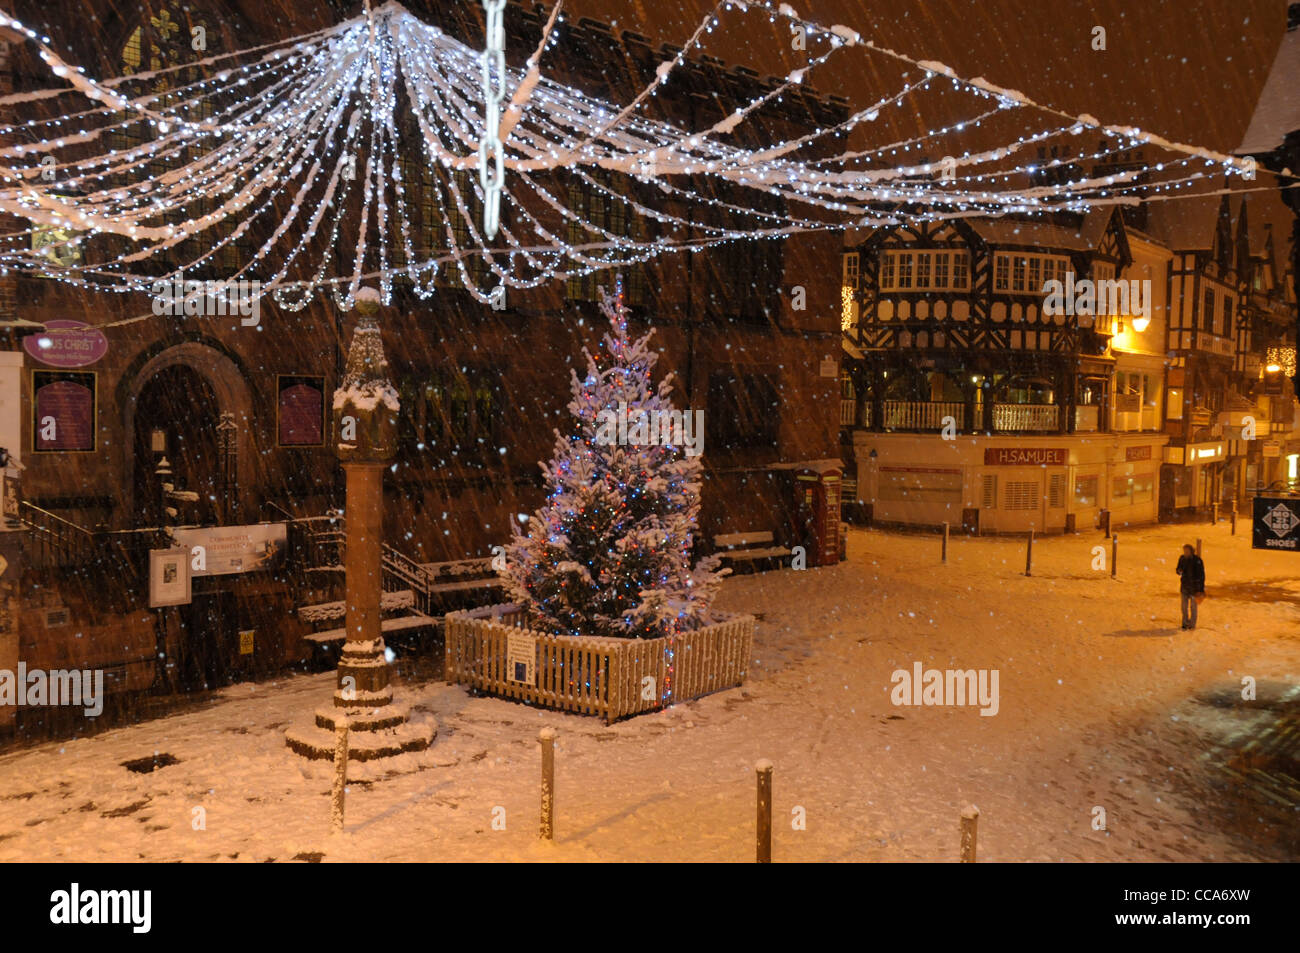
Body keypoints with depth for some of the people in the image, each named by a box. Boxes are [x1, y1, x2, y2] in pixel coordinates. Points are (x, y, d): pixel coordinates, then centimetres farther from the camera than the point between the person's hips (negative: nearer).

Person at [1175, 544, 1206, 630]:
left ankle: (1192, 624, 15)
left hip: (1194, 585, -4)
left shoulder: (1197, 561, -14)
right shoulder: (1182, 558, -2)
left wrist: (1201, 589, -10)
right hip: (1184, 585, 4)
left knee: (1193, 606, 4)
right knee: (1184, 605, 7)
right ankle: (1185, 623, 20)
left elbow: (1201, 575, -9)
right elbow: (1179, 570, 10)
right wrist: (1179, 571, -17)